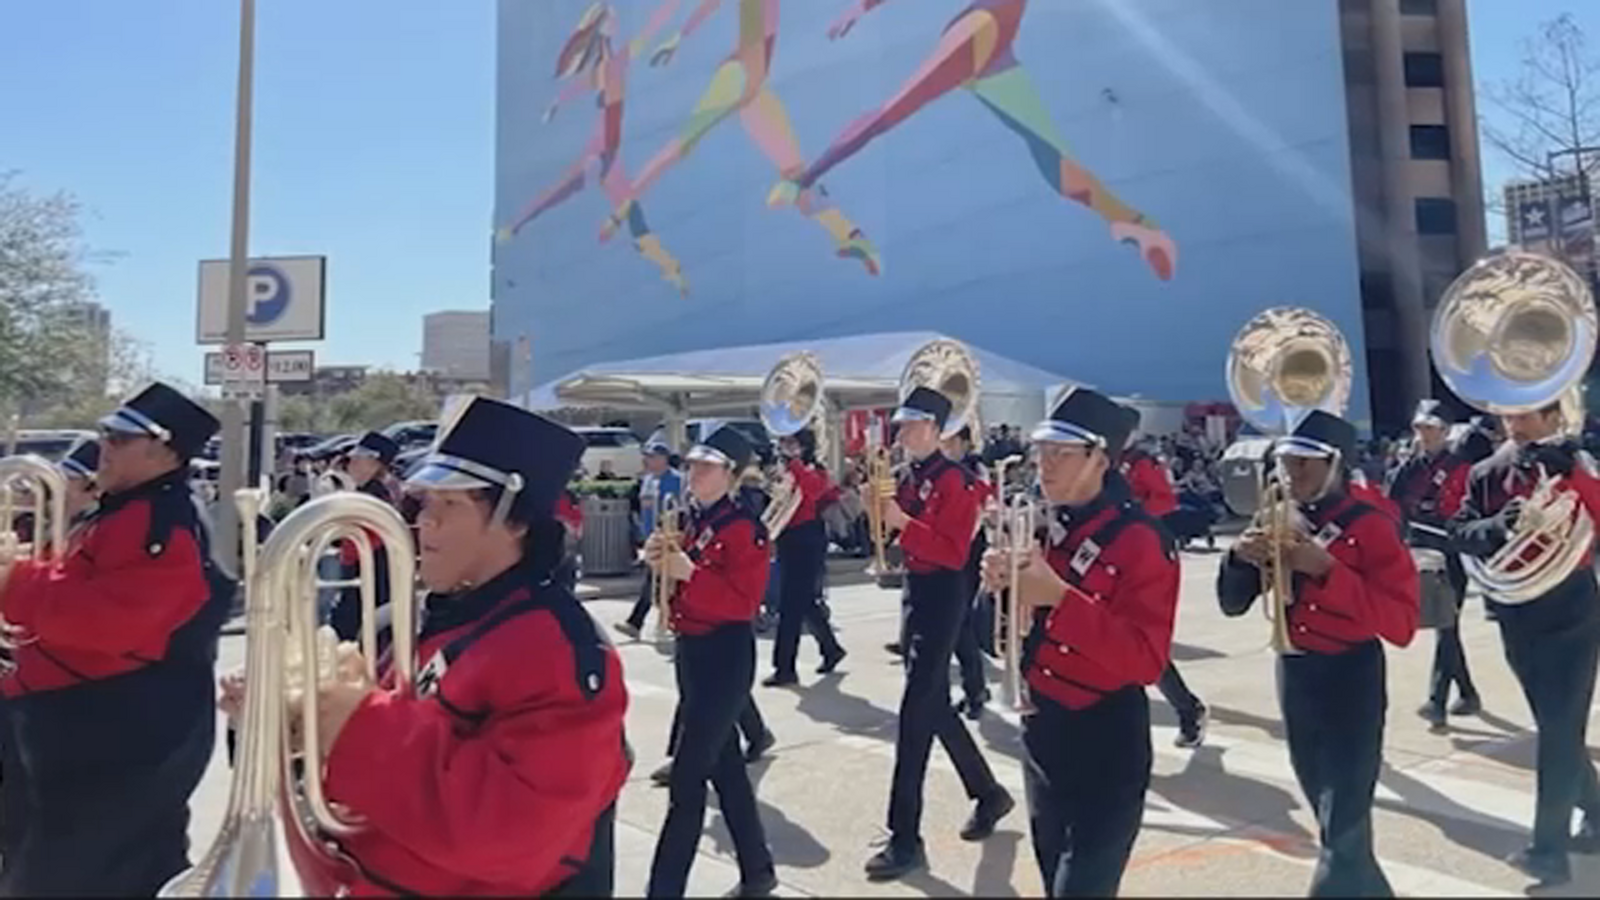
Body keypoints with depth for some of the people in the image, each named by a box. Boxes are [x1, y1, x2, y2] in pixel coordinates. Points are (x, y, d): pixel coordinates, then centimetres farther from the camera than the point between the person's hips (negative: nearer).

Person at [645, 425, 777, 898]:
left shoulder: (744, 529, -15)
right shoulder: (694, 523, 10)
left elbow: (744, 601, -21)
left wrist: (689, 573, -28)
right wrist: (662, 562, -3)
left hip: (726, 657, -9)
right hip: (691, 651, 9)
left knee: (687, 778, -5)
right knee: (724, 766, 17)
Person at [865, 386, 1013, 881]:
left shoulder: (954, 481, -15)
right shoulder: (910, 478, 11)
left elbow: (955, 553, -22)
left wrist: (904, 523, -28)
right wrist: (882, 507, 0)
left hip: (941, 598, -9)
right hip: (915, 593, 9)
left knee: (915, 714, -9)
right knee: (935, 706, 17)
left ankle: (906, 840, -1)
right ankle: (989, 794, 36)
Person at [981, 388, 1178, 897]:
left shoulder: (1141, 541, -18)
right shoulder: (1040, 528, 3)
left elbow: (1145, 659, -25)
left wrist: (1059, 597, -31)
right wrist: (1002, 586, -10)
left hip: (1104, 742, -7)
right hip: (1041, 727, 7)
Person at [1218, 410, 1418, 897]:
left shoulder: (1372, 525, -12)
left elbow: (1401, 622, -20)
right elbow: (1234, 603, 4)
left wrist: (1327, 569, -29)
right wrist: (1240, 559, -16)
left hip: (1351, 679, -6)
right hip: (1293, 674, 6)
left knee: (1343, 824, -4)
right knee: (1329, 811, 21)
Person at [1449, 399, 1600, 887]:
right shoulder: (1487, 474, 4)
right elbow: (1459, 532, -1)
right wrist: (1497, 525, -19)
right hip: (1518, 621, 4)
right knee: (1556, 728, 16)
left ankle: (1550, 848, -3)